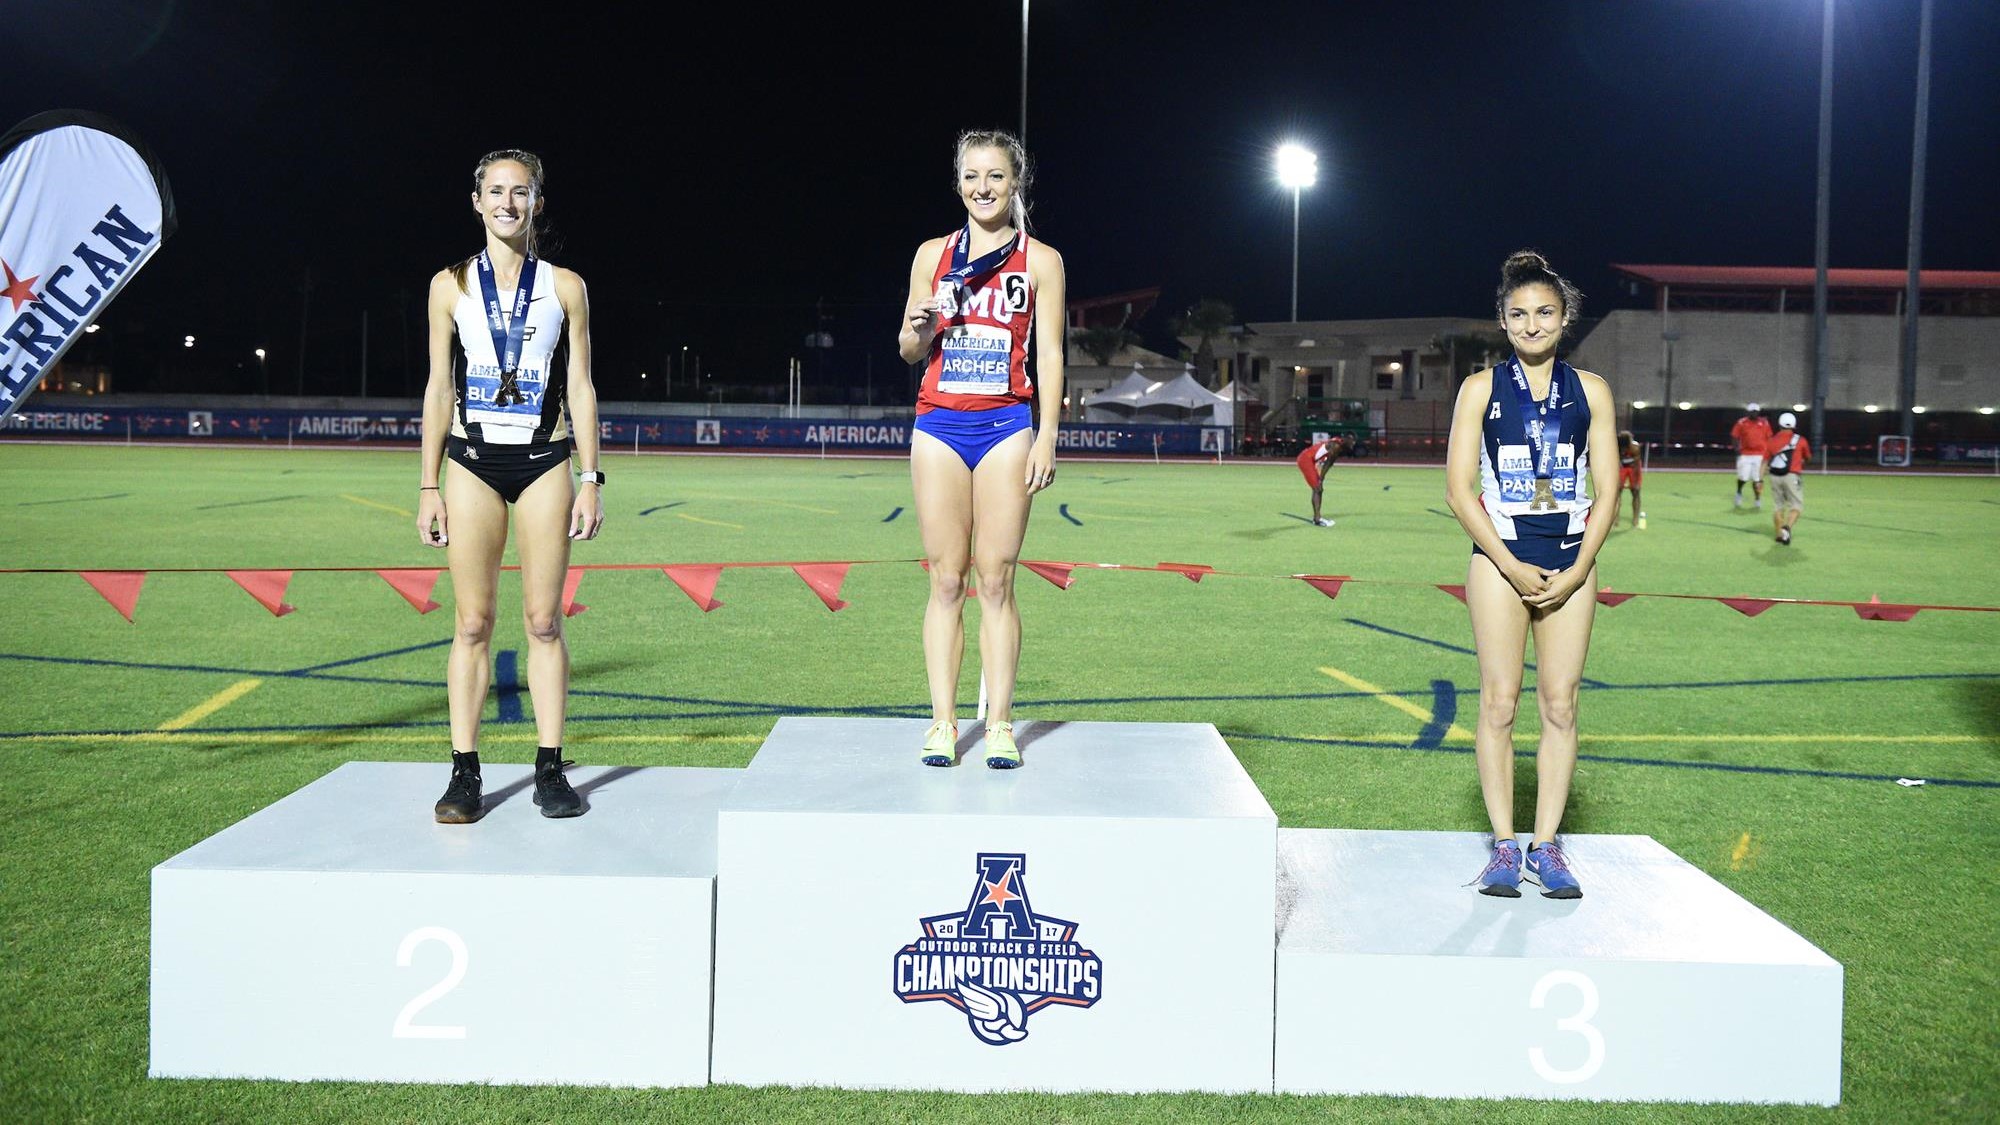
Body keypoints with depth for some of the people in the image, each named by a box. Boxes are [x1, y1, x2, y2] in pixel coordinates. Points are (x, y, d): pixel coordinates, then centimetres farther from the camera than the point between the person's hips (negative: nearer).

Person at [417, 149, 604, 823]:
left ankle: (550, 771, 7)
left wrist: (591, 480, 0)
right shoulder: (451, 284, 7)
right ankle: (465, 774, 7)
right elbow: (439, 388, 7)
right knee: (473, 623, 0)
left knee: (544, 621, 0)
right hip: (473, 462, 0)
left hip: (544, 462, 0)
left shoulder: (564, 286, 7)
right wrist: (429, 486, 2)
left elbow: (579, 387, 6)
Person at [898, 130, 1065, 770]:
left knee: (996, 579, -3)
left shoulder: (1041, 260, 6)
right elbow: (909, 351, 16)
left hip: (1006, 426, -2)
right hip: (940, 425, 2)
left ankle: (1000, 722, 3)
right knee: (946, 579, 0)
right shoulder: (933, 255, 11)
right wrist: (920, 327, -8)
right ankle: (943, 722, 4)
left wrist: (1046, 438, -4)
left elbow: (1049, 354, 4)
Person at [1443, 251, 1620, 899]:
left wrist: (1577, 570, -5)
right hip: (1499, 558, -2)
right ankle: (1504, 845, 5)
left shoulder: (1589, 391, 7)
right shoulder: (1482, 389, 2)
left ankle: (1546, 845, 9)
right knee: (1499, 703, -3)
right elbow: (1459, 488, -2)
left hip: (1571, 562, 2)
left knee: (1560, 705, 1)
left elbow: (1606, 490, 6)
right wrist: (1510, 566, -9)